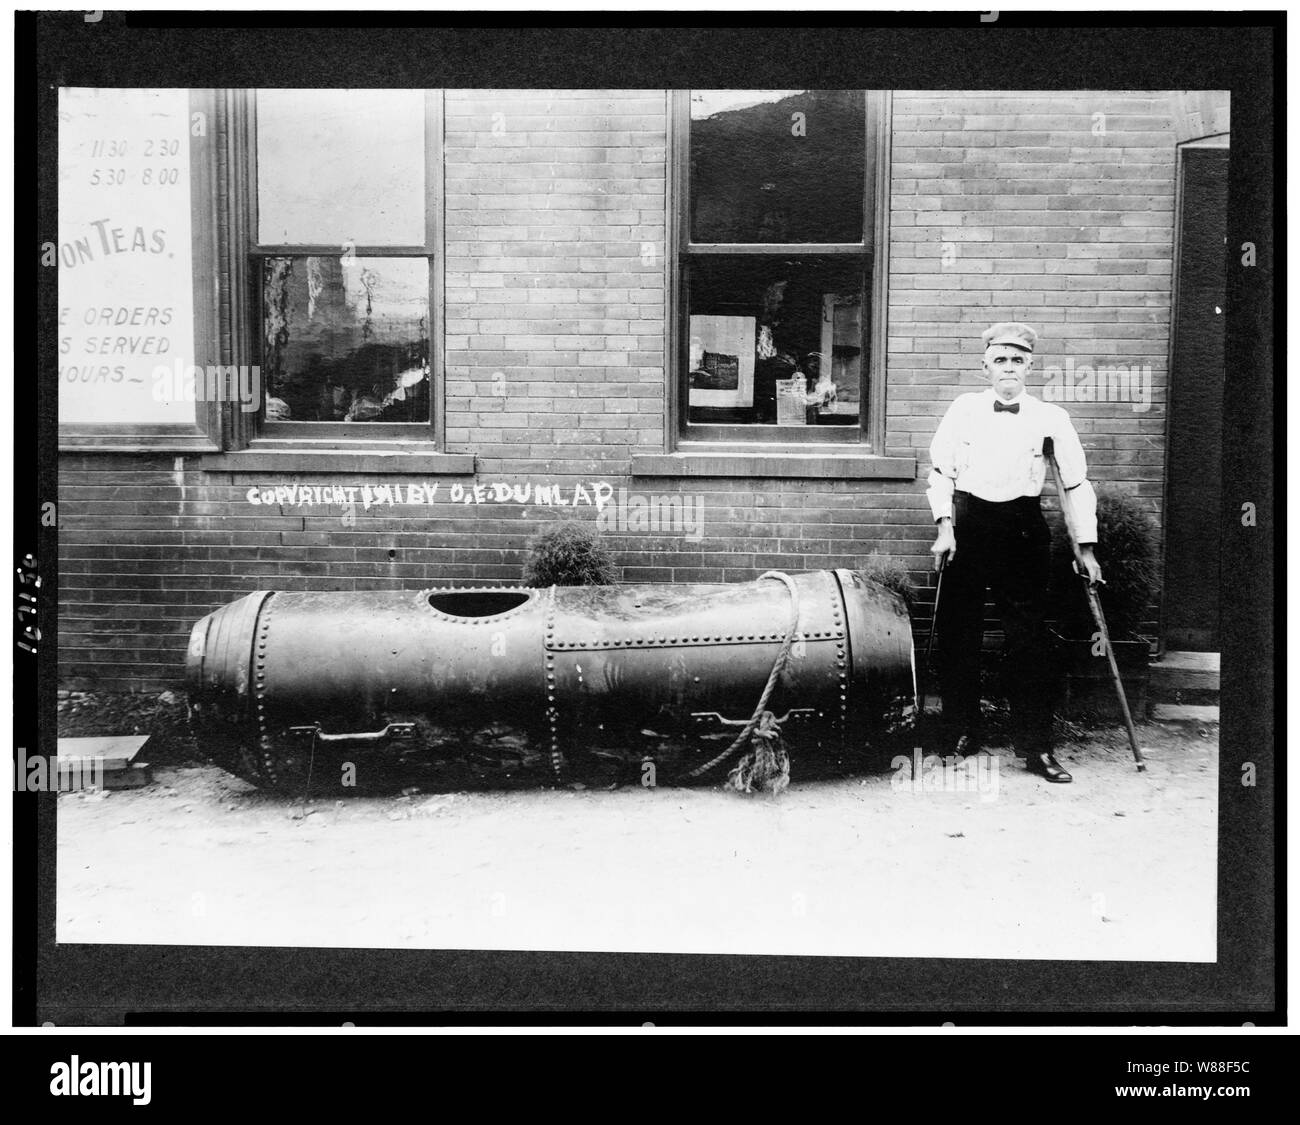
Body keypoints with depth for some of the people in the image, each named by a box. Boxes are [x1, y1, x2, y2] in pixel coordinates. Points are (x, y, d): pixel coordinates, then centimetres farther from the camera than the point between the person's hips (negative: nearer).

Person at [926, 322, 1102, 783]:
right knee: (958, 632, 4)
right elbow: (940, 470, 4)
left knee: (1030, 637, -3)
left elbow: (1077, 483, 4)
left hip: (1023, 527, -1)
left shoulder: (1051, 417, 2)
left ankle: (1036, 745, 5)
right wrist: (945, 526, -7)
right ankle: (961, 731, 19)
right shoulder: (964, 408, 4)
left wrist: (1086, 546, 0)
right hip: (968, 523, 1)